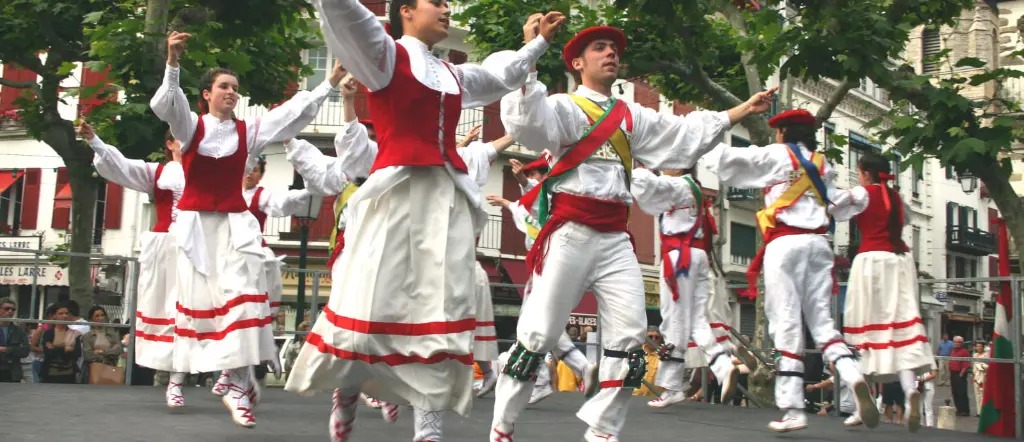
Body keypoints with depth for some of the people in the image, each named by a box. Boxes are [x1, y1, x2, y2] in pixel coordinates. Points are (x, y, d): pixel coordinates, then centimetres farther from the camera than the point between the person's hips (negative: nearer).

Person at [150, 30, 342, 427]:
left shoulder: (248, 132, 9)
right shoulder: (190, 126, 3)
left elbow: (293, 112, 6)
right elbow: (164, 104, -16)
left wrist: (330, 83, 1)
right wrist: (172, 62, -33)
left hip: (235, 225, 1)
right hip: (196, 224, -1)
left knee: (240, 297, -13)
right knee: (199, 300, 0)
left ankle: (239, 388, -14)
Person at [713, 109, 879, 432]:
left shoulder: (774, 156, 4)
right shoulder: (822, 163, 19)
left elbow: (726, 160, 5)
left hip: (786, 243, -5)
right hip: (818, 243, 5)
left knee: (786, 324, -5)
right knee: (821, 321, 8)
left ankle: (792, 409, -7)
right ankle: (853, 376, -20)